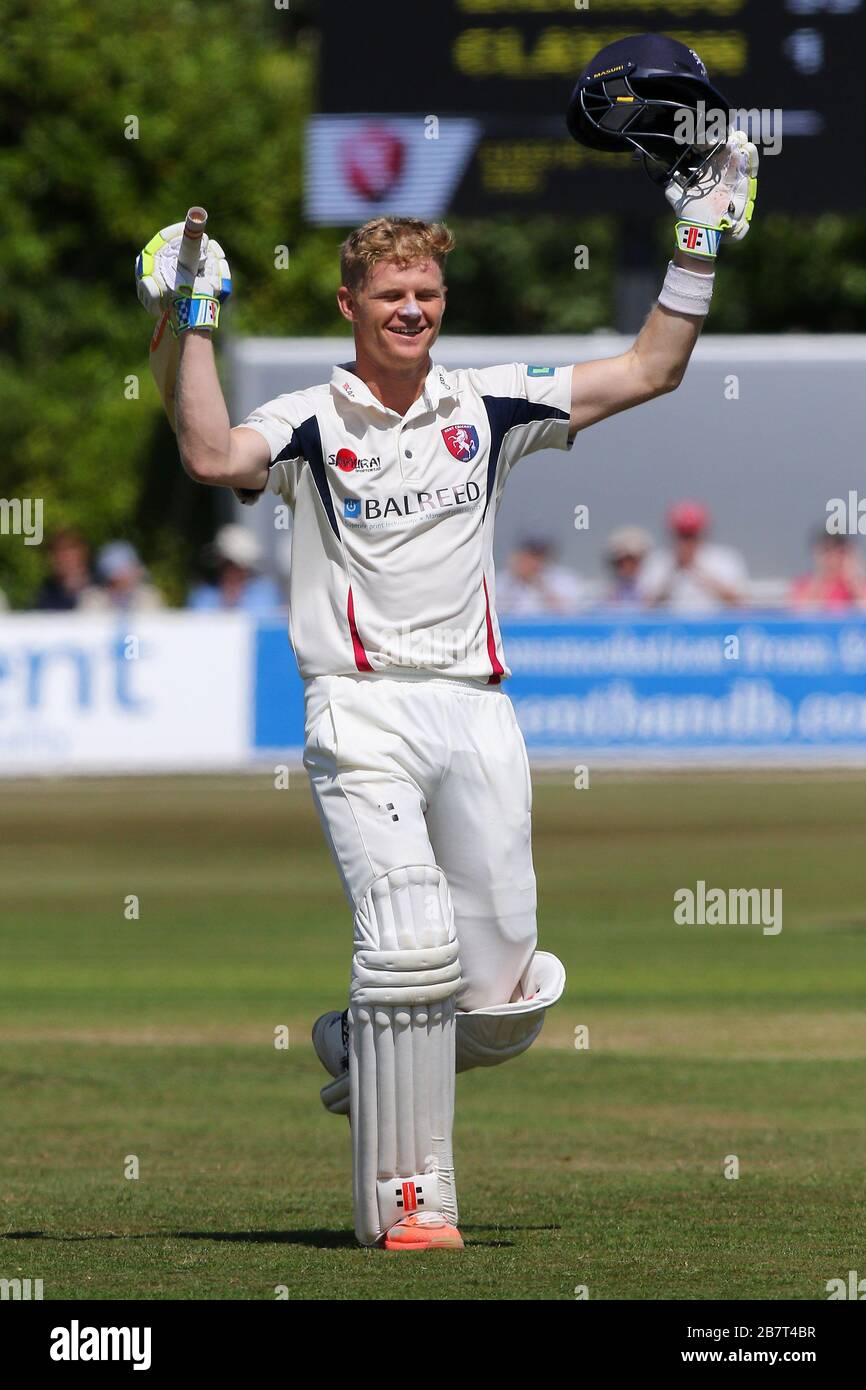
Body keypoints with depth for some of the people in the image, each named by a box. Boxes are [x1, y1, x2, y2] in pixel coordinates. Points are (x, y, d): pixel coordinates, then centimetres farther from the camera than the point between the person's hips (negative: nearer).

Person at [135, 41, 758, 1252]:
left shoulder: (490, 406, 11)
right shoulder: (312, 422, 1)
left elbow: (649, 373, 13)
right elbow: (213, 457, -19)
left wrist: (698, 251, 8)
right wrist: (193, 321, -20)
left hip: (477, 716, 4)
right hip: (362, 712, -4)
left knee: (501, 1001, -1)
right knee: (412, 947, -21)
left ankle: (360, 1051, 31)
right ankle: (405, 1196, -9)